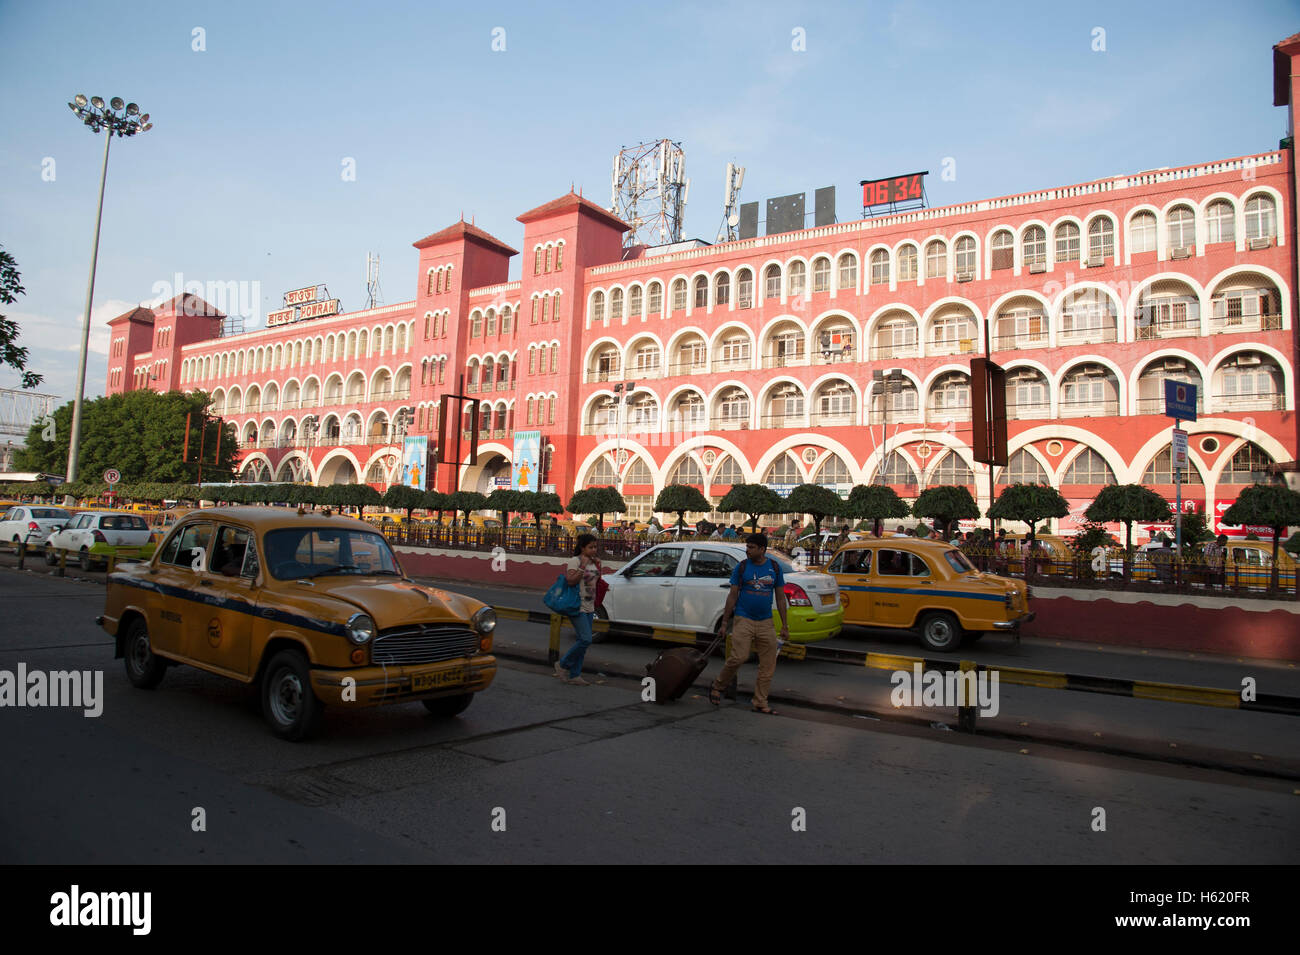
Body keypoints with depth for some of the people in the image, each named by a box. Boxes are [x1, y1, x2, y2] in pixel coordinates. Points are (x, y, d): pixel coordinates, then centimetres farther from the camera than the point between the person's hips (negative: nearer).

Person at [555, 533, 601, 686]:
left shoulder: (593, 562, 13)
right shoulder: (574, 561, -10)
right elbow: (571, 580, -21)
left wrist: (598, 566, 8)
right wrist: (583, 566, -24)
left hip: (589, 607, 8)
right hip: (577, 607, -8)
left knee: (583, 640, 7)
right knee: (585, 639, -15)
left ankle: (574, 675, 14)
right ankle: (562, 664, 3)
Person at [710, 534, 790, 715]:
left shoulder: (774, 567, 6)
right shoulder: (742, 567, 0)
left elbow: (780, 598, 11)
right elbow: (732, 596, 3)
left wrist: (785, 626, 8)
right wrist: (724, 623, 0)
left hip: (766, 623, 3)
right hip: (744, 620, -3)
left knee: (768, 666, 3)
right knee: (739, 657, -18)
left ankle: (760, 703, 14)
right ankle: (717, 686, 5)